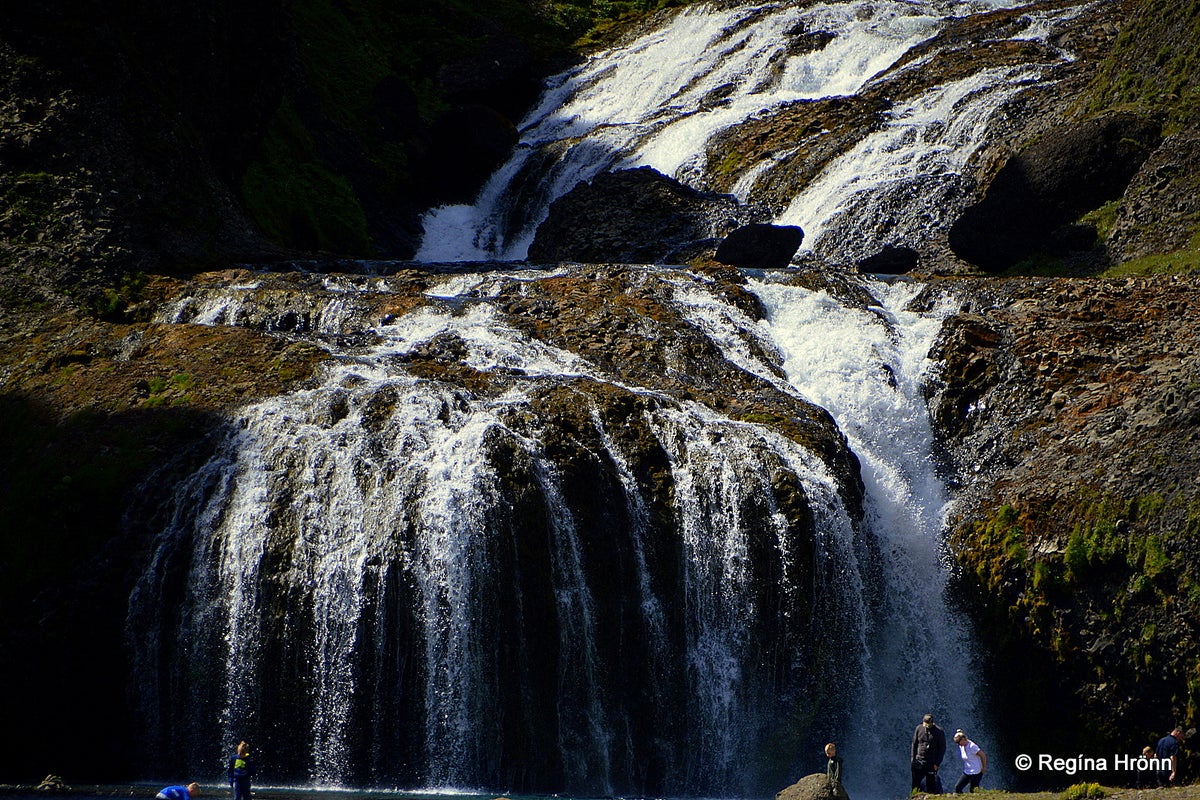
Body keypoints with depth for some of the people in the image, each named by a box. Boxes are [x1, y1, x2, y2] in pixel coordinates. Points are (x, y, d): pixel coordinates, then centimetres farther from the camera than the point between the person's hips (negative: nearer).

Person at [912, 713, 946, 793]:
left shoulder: (939, 731, -6)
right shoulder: (919, 729, 1)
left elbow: (942, 748, -2)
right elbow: (914, 745, 10)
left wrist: (937, 763, -7)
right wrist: (913, 759, 4)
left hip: (932, 763, -2)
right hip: (919, 761, 2)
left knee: (931, 785, 3)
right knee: (916, 784, 1)